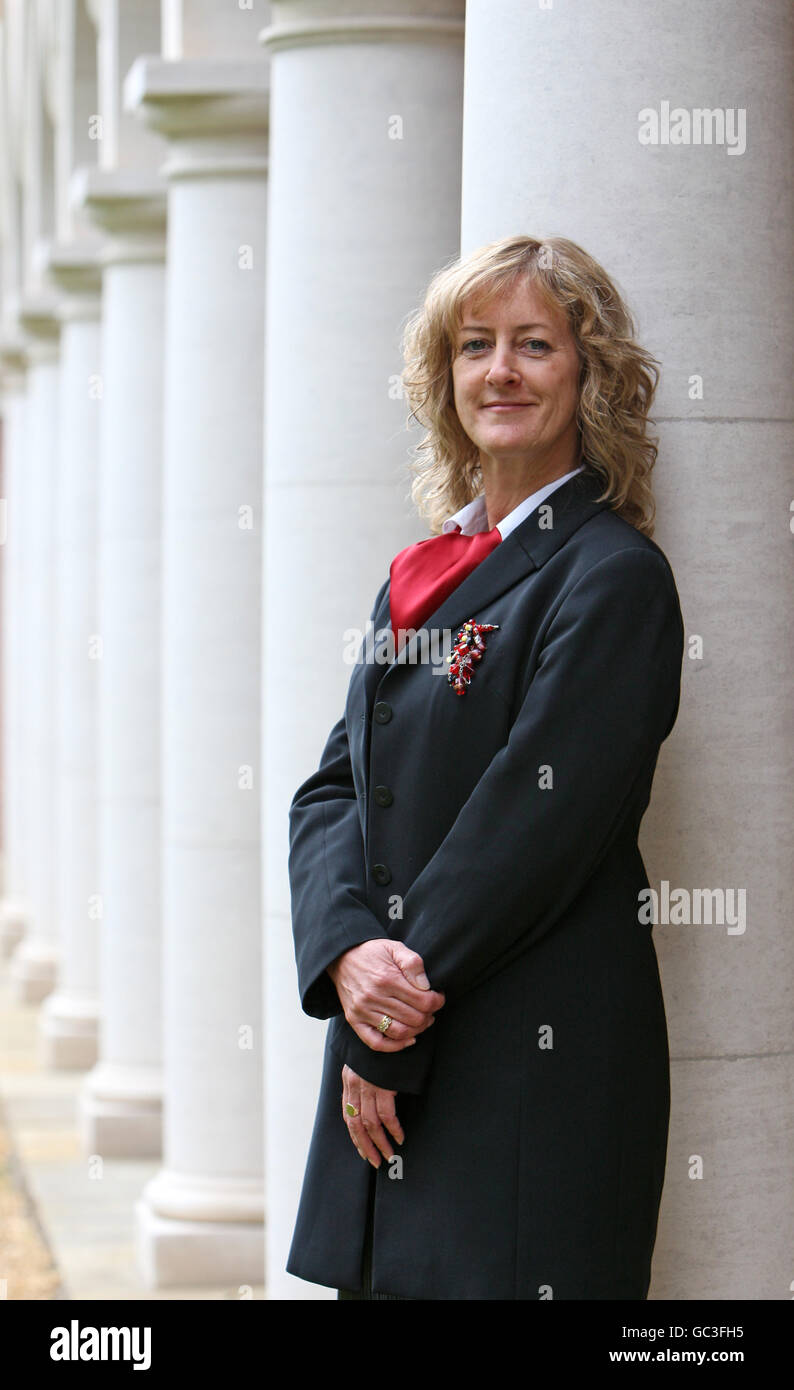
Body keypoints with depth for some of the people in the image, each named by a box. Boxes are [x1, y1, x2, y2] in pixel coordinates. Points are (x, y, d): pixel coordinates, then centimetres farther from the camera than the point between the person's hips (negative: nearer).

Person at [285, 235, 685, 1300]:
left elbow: (538, 822, -14)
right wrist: (350, 953, -10)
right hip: (389, 1057, 7)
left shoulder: (612, 576, -8)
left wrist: (391, 1043, -12)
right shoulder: (422, 573, 16)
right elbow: (335, 787, 11)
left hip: (538, 1067, -7)